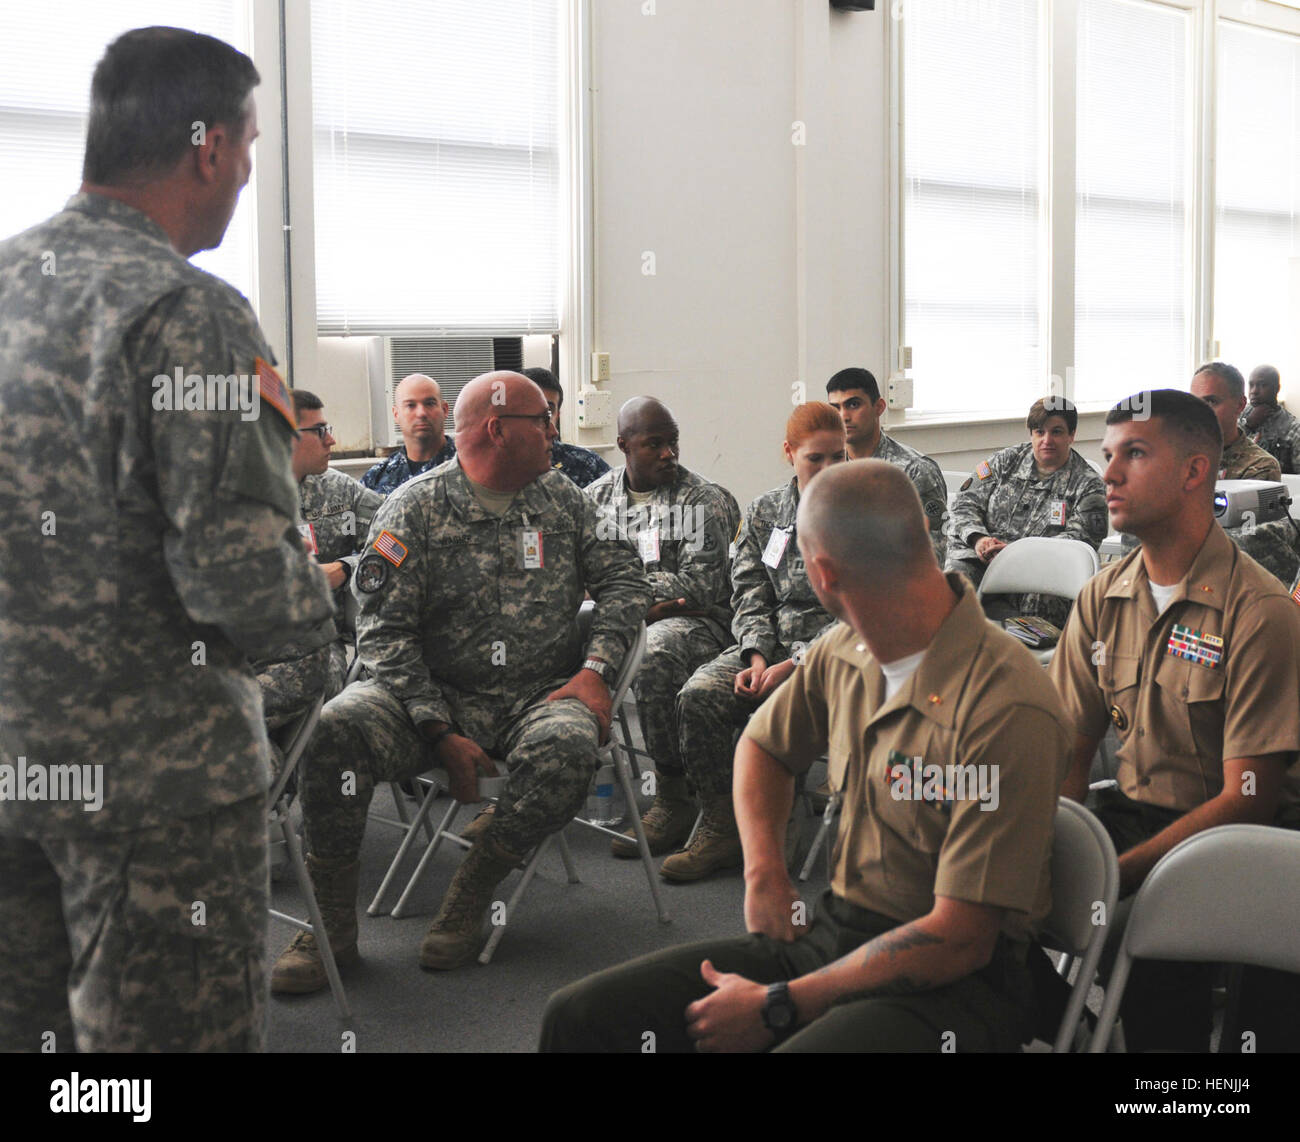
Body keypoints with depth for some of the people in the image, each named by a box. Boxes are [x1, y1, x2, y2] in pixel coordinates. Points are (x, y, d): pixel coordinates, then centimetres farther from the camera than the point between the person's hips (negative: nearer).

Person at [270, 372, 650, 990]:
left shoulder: (562, 498, 12)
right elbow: (384, 632, -7)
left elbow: (623, 580, 12)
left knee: (567, 747, -34)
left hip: (539, 696, 2)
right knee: (335, 727, -30)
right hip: (437, 694, -2)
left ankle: (470, 896, -13)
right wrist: (441, 733, -17)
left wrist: (595, 670, -6)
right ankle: (331, 925, -15)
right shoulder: (413, 508, -1)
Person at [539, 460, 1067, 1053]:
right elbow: (762, 744, 25)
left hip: (951, 982, -6)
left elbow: (960, 941, -21)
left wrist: (776, 1006, -17)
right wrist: (764, 872, 7)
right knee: (580, 1014, -11)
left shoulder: (1008, 707, -21)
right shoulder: (841, 651, 4)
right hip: (830, 932, 7)